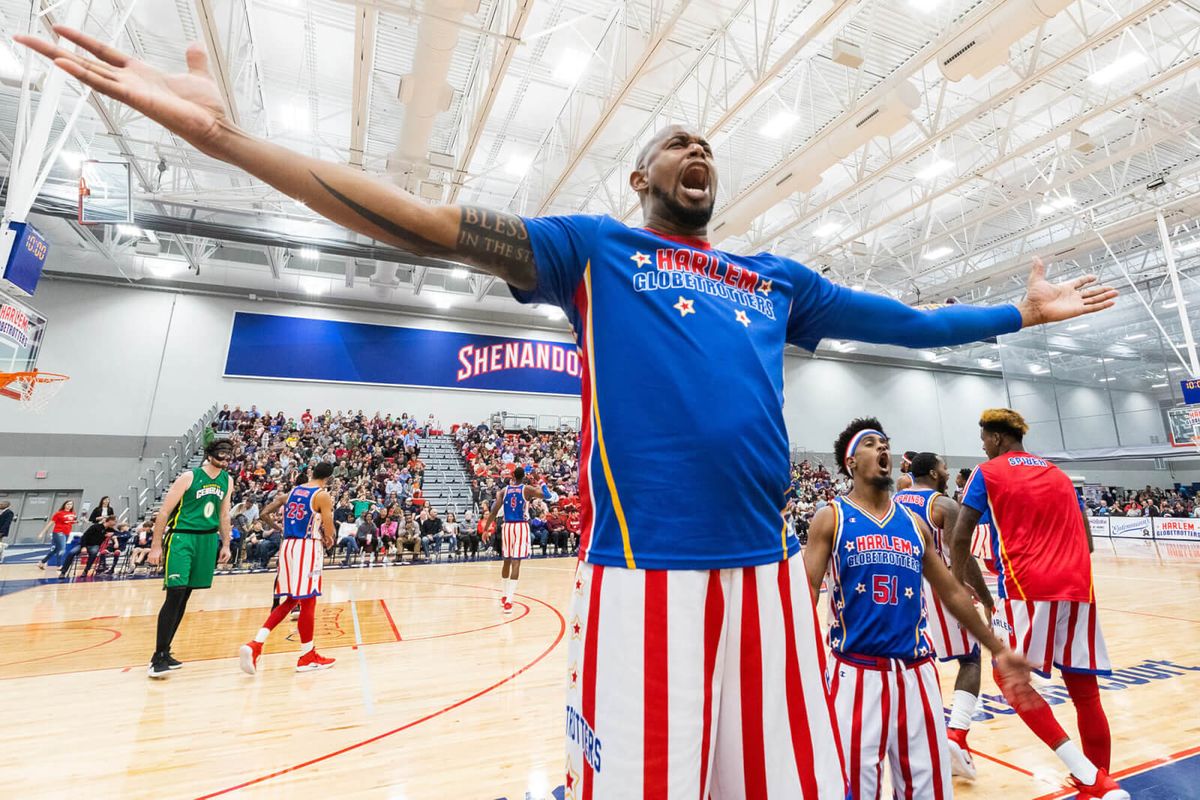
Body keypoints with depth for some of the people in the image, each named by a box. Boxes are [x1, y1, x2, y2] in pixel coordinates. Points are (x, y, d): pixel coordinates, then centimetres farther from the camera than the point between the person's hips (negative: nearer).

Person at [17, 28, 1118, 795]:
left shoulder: (775, 279, 19)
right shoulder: (595, 247, 6)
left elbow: (900, 320, 30)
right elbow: (435, 229, -1)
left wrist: (1021, 313, 38)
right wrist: (227, 136, -4)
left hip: (767, 571, 6)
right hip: (644, 573, -5)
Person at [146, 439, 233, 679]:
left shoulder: (226, 480, 8)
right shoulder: (189, 477, -10)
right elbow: (164, 512, -7)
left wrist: (225, 545, 14)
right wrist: (156, 546, -9)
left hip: (208, 539, 6)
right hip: (182, 538, -6)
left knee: (184, 596, 11)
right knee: (175, 594, -11)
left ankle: (164, 652, 22)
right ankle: (158, 657, -2)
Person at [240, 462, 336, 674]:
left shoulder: (292, 491, 13)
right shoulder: (323, 495, -9)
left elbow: (266, 513, 19)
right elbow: (328, 531, -9)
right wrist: (329, 540, 12)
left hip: (288, 546, 7)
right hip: (307, 547, -7)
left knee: (290, 600, 17)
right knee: (308, 601, 1)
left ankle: (255, 644, 5)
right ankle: (307, 657, 11)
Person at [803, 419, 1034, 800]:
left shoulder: (914, 522, 9)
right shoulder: (831, 518, -5)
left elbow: (953, 592, 17)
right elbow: (805, 596, -10)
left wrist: (999, 650, 16)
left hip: (916, 671, 5)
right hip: (856, 671, -4)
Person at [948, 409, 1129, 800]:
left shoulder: (987, 473, 3)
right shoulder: (1058, 473, 21)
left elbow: (959, 538, -1)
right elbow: (1085, 540, 23)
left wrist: (959, 584, 13)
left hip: (1027, 588, -6)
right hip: (1078, 588, 6)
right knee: (1085, 690, 11)